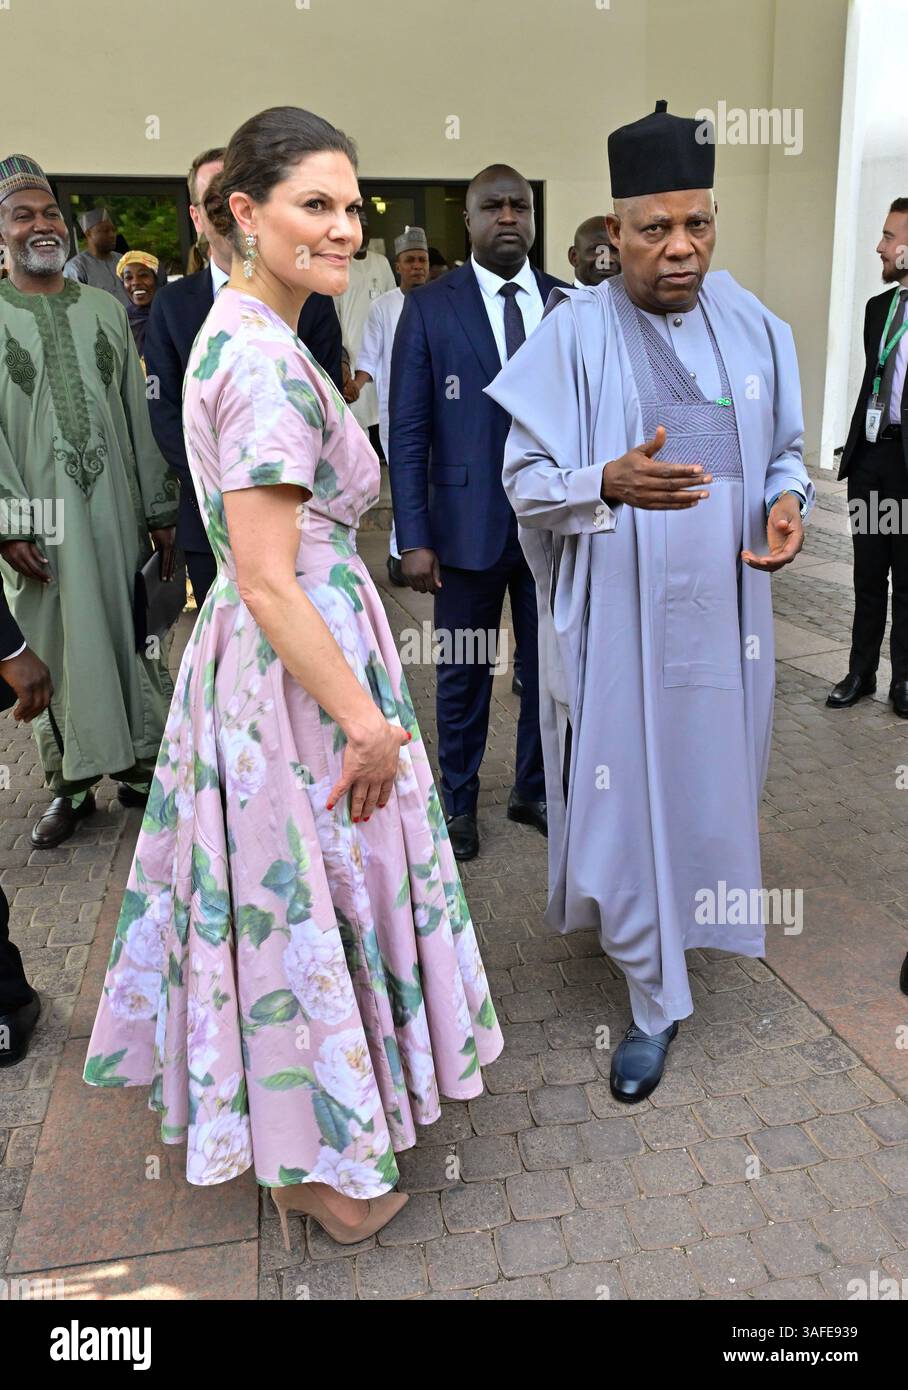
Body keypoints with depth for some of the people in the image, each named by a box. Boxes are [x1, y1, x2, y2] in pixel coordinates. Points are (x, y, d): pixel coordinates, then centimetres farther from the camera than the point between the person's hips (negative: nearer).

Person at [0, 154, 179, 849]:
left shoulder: (105, 309, 10)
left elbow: (139, 416, 8)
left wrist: (161, 510, 5)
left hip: (113, 507, 2)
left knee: (132, 635, 7)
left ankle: (137, 765, 24)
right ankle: (71, 784, 19)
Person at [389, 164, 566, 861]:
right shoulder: (429, 307, -2)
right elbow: (408, 431, -4)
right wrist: (414, 538, -10)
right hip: (470, 524, -2)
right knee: (464, 673, 11)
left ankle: (535, 791, 33)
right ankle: (459, 800, 30)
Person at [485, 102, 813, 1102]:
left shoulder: (756, 333, 5)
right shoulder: (576, 331, -6)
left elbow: (783, 453, 15)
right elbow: (525, 480, -8)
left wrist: (787, 501, -8)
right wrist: (610, 482, -28)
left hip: (721, 614, 4)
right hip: (616, 618, -4)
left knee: (708, 783, 16)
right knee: (627, 797, 2)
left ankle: (676, 929, 47)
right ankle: (657, 1000, 20)